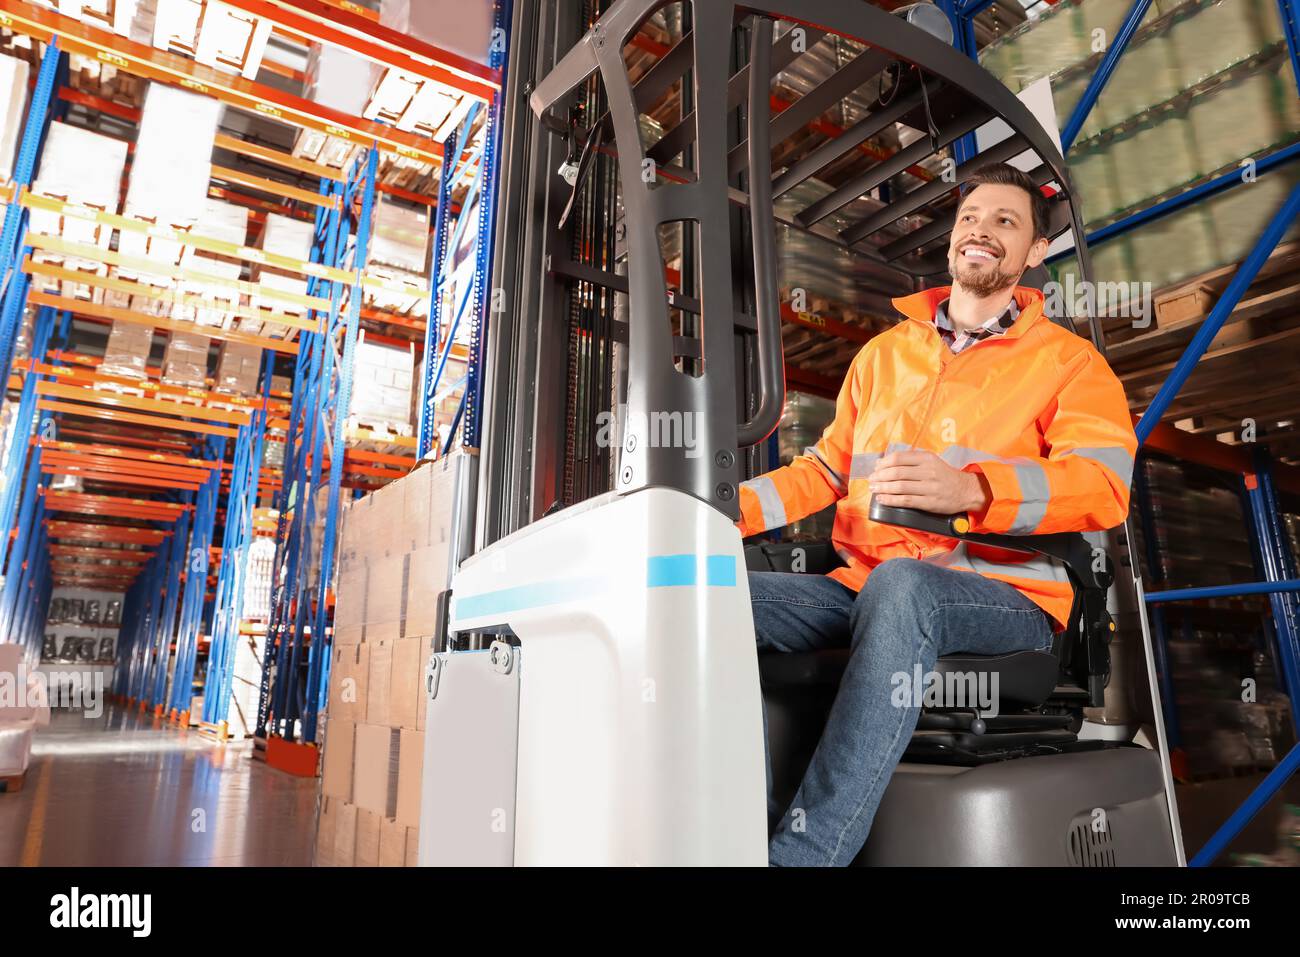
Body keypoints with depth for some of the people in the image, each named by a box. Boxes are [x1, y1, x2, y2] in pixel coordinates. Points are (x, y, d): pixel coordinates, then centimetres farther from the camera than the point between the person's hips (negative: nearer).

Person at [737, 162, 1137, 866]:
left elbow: (1105, 485, -9)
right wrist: (729, 508, 1)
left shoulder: (1070, 361, 9)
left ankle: (804, 851, -36)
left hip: (1004, 599, -4)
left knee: (899, 586, -39)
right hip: (861, 585, 4)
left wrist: (972, 489, -30)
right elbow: (826, 467, 19)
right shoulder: (883, 352, 22)